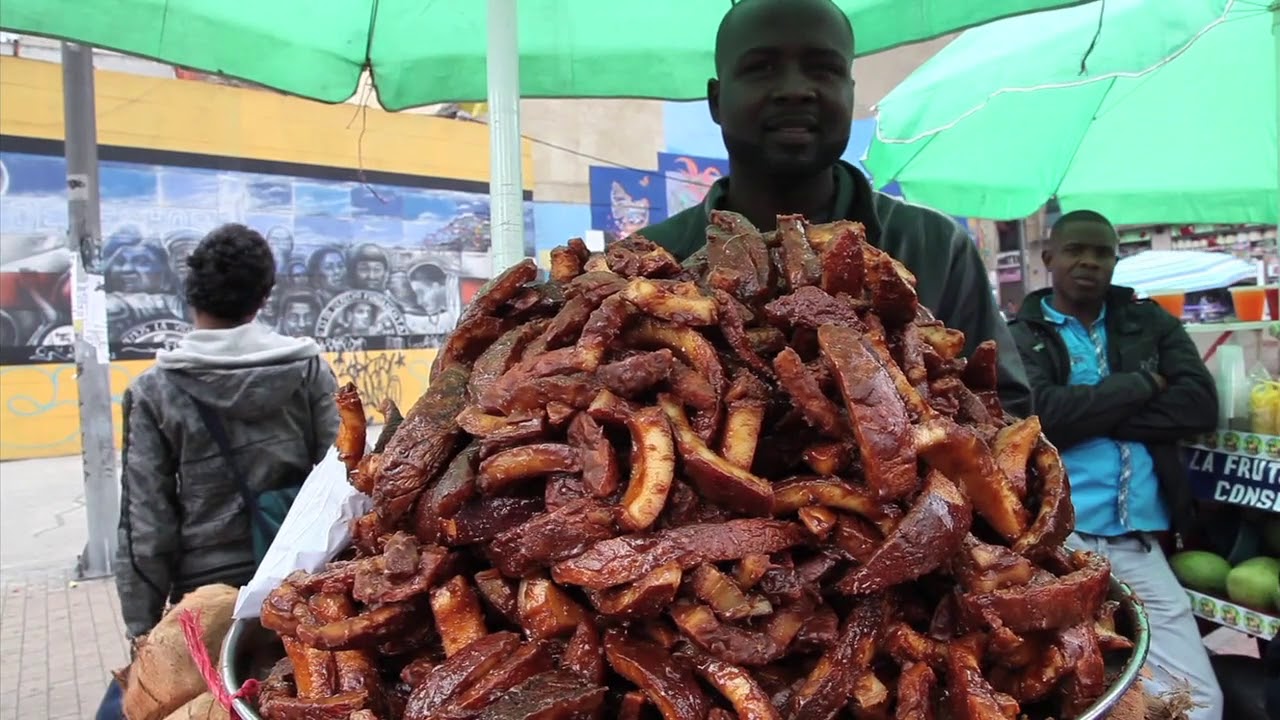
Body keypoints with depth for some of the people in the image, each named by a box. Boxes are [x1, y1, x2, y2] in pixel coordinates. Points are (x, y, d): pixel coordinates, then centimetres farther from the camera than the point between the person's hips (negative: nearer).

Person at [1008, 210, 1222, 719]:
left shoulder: (1151, 323, 16)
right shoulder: (1020, 337, 4)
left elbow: (1200, 405, 1)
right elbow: (1040, 414, -15)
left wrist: (1088, 417, -7)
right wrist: (1141, 386, -5)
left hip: (1140, 545, 4)